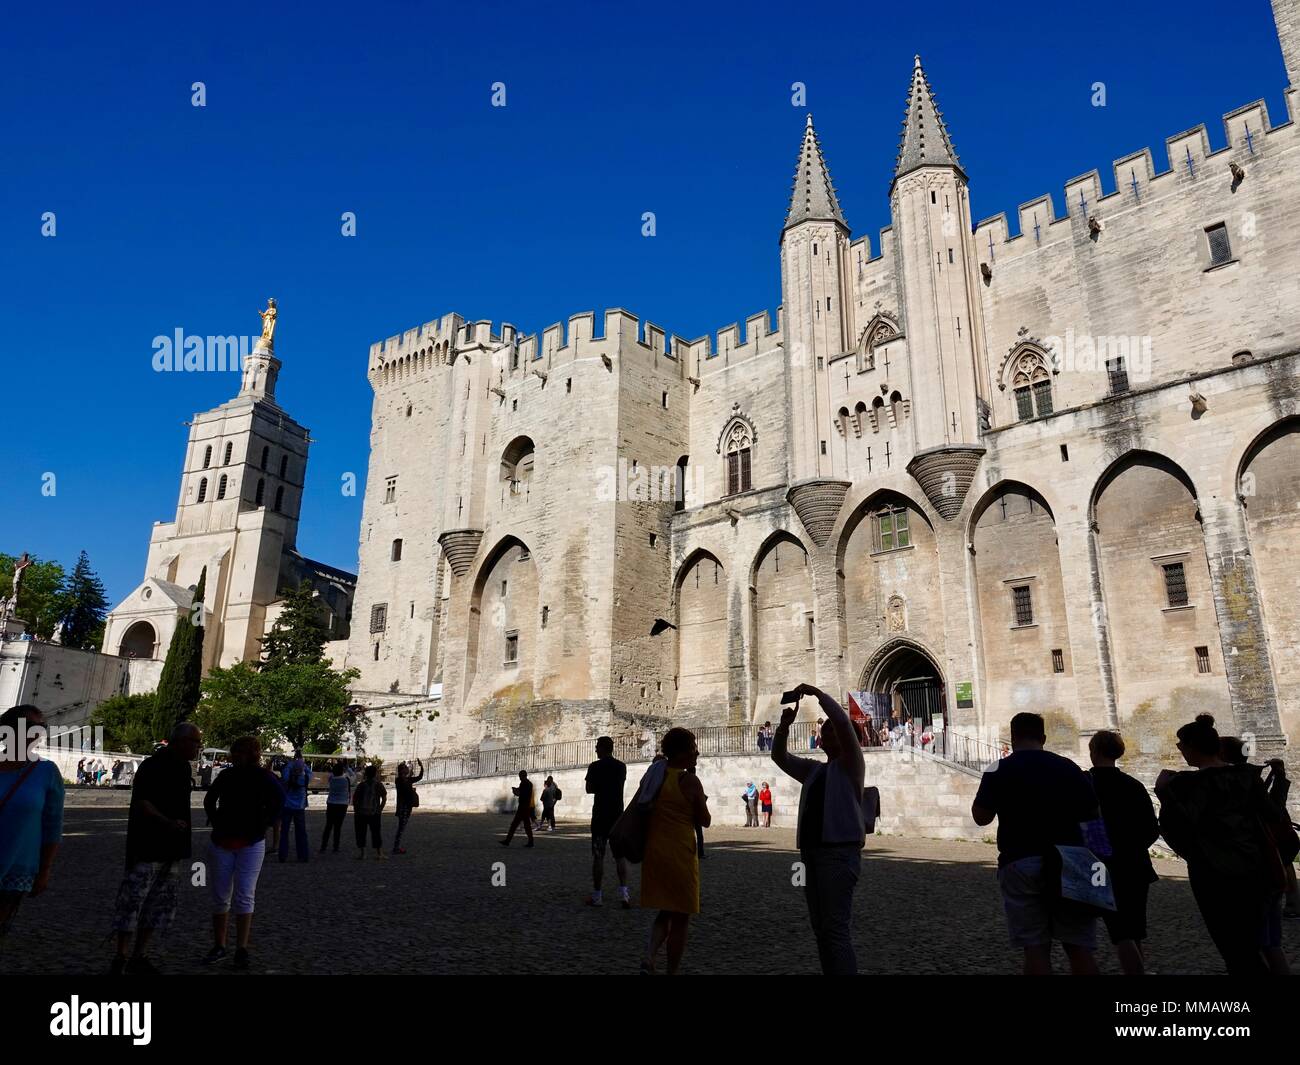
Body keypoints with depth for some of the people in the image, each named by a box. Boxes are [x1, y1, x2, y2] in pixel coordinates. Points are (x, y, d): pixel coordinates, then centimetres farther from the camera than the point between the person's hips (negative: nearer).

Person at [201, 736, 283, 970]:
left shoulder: (263, 778, -8)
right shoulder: (226, 775, 3)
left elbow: (278, 800, -5)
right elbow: (209, 800, 19)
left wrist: (263, 824, -6)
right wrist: (215, 821, 9)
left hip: (251, 844, -3)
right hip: (221, 843, 3)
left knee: (244, 897, -4)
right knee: (221, 898, 8)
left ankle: (242, 950, 1)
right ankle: (219, 946, 20)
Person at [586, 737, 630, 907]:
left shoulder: (595, 767, -7)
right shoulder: (621, 767, 5)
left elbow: (589, 789, 1)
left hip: (600, 815, -3)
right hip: (618, 815, 3)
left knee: (598, 856, 4)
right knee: (620, 855, 6)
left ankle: (597, 896, 7)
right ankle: (623, 894, -5)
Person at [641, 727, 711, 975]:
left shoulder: (651, 775, 5)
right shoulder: (690, 781, -13)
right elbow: (705, 821, -6)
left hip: (653, 852, 6)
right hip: (680, 854, -6)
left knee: (664, 913, 18)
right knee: (680, 917, 9)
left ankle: (648, 960, -2)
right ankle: (672, 971, 15)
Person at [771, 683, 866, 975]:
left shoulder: (851, 765, 0)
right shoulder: (813, 769, 20)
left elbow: (843, 723, -15)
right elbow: (779, 757, 18)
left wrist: (818, 693, -10)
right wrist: (785, 725, 5)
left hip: (839, 852, -8)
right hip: (811, 853, 8)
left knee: (837, 929, -12)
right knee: (820, 928, 11)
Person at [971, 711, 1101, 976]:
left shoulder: (999, 770, -2)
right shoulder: (1068, 767, 5)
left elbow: (981, 817, -2)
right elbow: (1092, 814, 9)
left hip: (1020, 864, -2)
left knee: (1035, 946, 2)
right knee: (1079, 946, 8)